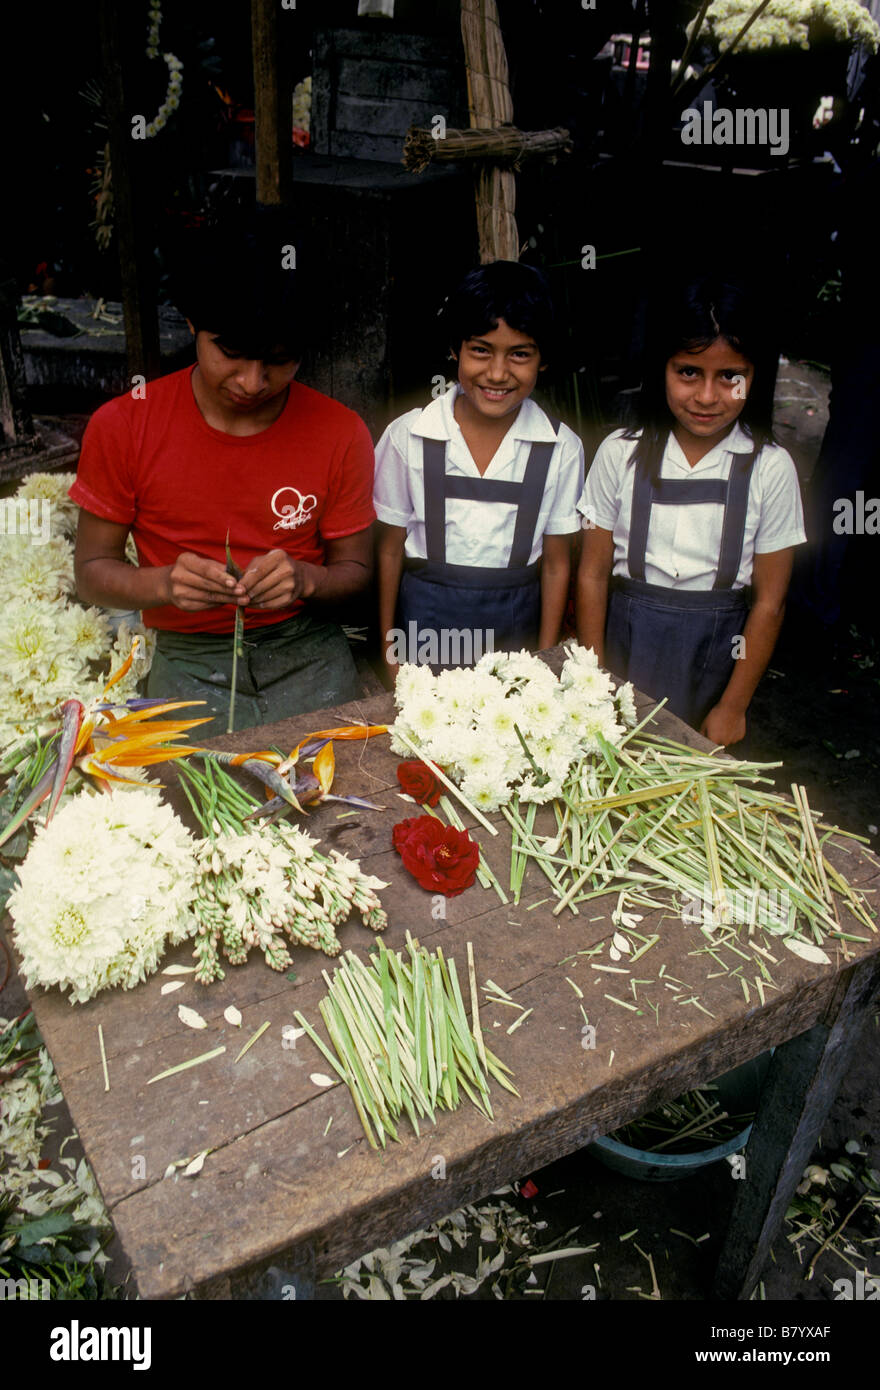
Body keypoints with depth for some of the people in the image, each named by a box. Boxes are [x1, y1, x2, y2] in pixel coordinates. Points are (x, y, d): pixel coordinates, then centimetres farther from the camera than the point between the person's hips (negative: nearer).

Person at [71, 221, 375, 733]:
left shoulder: (341, 434, -4)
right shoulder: (122, 427, -5)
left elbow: (355, 569, 3)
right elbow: (92, 571, 0)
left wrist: (306, 580, -20)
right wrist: (164, 583, -21)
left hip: (310, 654, 1)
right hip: (189, 663, 0)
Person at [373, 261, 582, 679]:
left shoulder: (561, 448, -7)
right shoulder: (408, 437, -9)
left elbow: (556, 563, 0)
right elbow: (390, 549, -1)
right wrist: (389, 650, 3)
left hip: (515, 626, 1)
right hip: (425, 621, -1)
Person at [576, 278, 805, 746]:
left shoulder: (771, 468, -7)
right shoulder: (621, 453, -6)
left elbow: (769, 601, -4)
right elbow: (592, 575, -3)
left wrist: (733, 707, -3)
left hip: (716, 650, 0)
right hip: (628, 640, 0)